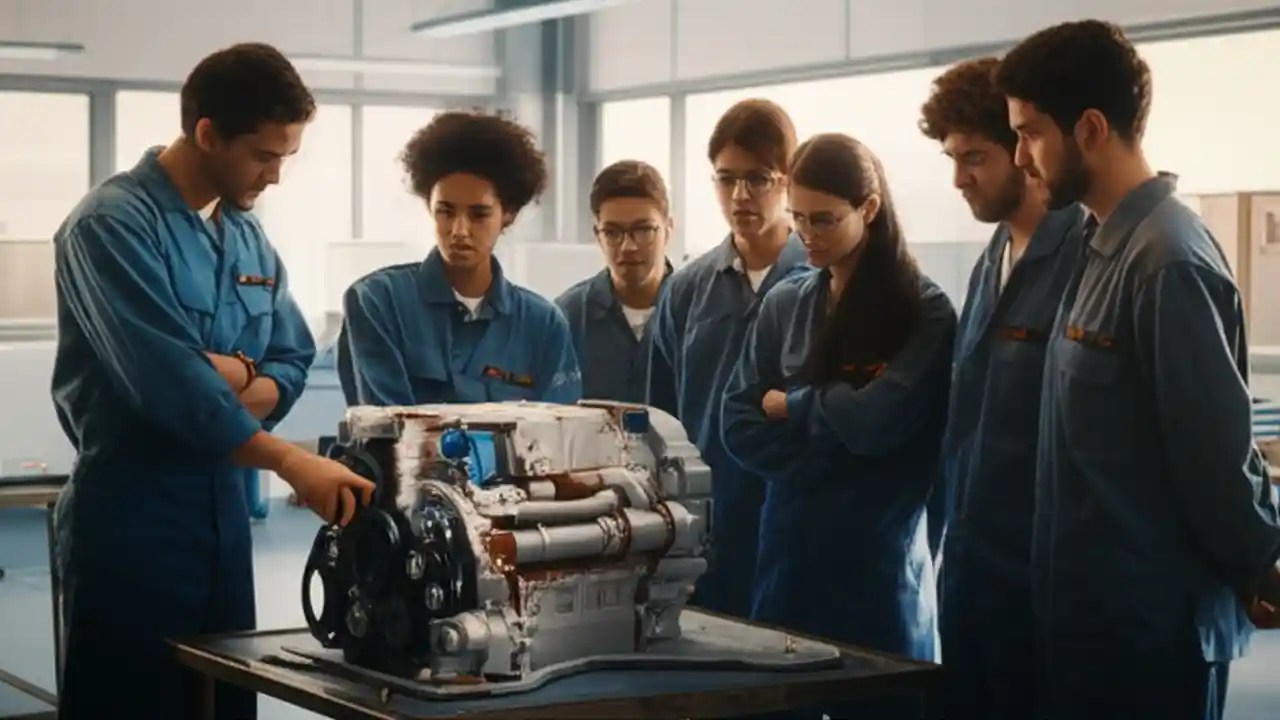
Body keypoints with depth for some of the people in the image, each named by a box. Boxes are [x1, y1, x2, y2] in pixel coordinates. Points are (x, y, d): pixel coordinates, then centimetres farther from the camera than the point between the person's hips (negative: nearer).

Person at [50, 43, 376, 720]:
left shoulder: (247, 236, 13)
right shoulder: (113, 224, -12)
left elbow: (293, 362, 11)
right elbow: (163, 374, -23)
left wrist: (240, 378, -12)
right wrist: (290, 461, -28)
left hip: (223, 510, 7)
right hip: (130, 516, -7)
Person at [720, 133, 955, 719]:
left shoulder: (923, 311, -5)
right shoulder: (784, 305, 8)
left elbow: (879, 420, -17)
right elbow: (740, 427, 2)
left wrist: (789, 404, -2)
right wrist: (834, 431, -11)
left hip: (877, 560, -4)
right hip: (788, 551, 4)